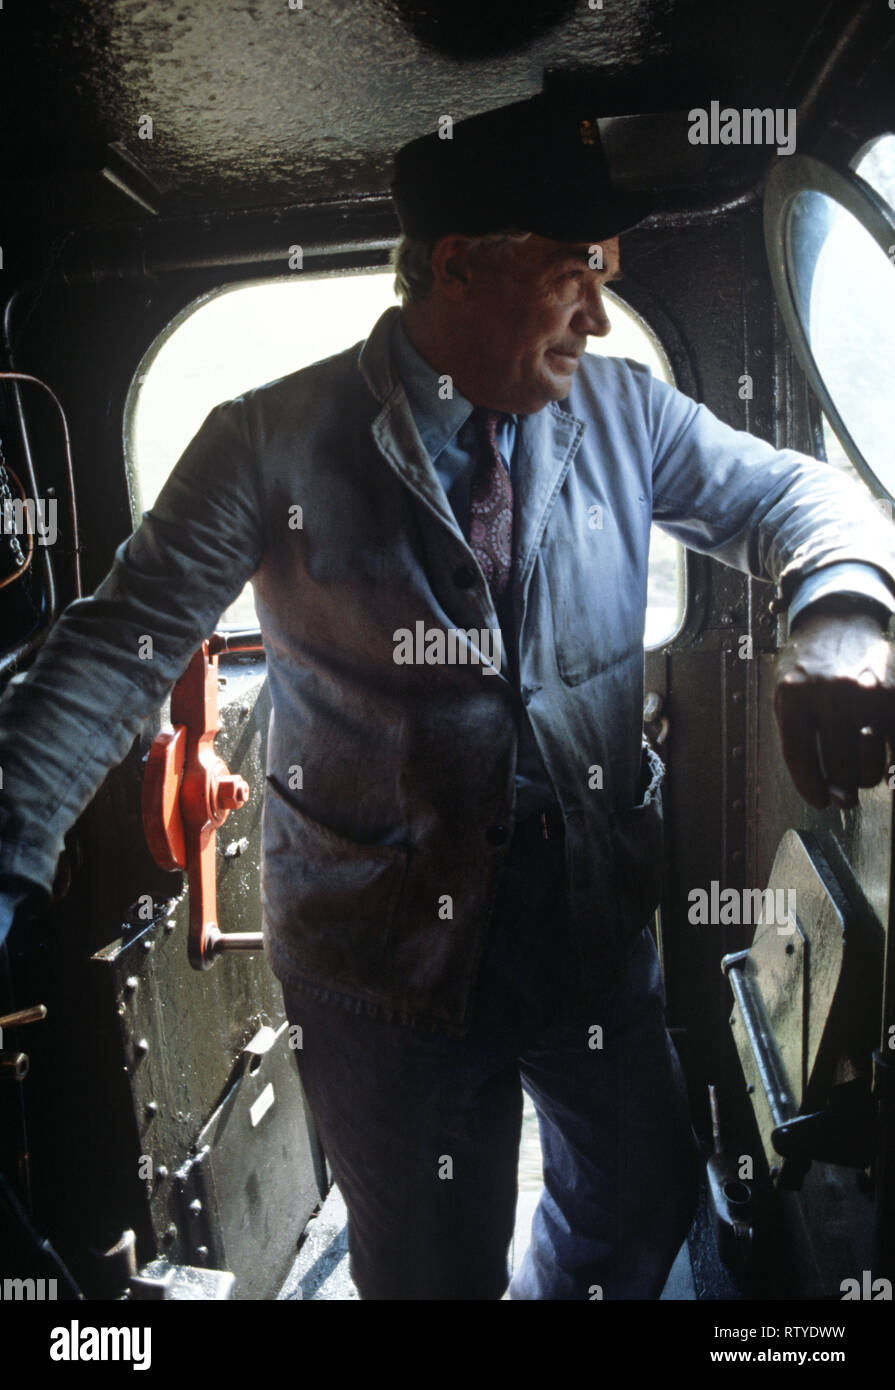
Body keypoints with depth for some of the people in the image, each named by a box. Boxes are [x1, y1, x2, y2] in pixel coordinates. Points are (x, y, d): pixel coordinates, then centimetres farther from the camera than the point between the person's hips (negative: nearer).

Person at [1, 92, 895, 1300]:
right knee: (434, 1269, 18)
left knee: (646, 1204, 29)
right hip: (384, 959, -4)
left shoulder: (623, 411, -1)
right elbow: (124, 644, -10)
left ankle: (564, 1289, 61)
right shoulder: (273, 444, -12)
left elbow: (789, 494, 5)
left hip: (598, 928, 5)